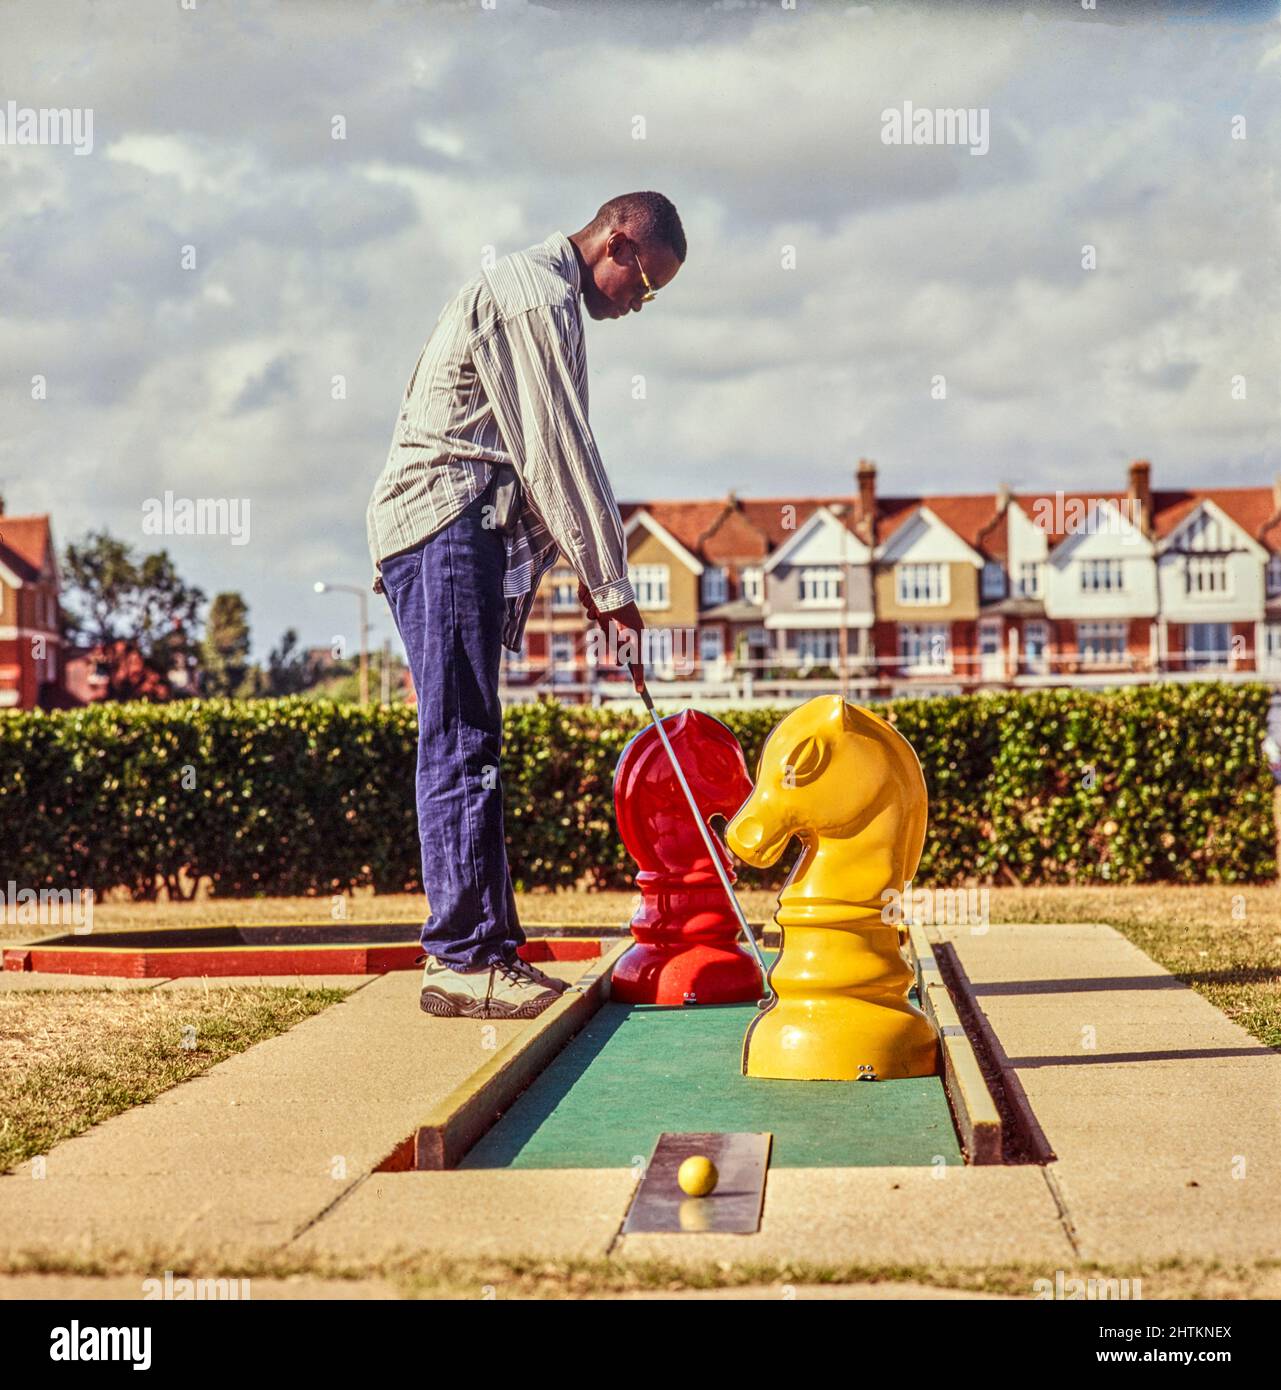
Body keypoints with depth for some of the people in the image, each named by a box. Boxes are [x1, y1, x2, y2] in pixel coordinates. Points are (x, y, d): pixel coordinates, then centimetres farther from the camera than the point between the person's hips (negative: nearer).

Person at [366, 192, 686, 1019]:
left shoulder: (536, 293, 24)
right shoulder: (537, 297, -10)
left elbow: (547, 454, 24)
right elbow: (560, 454, -14)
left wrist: (590, 574, 16)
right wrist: (611, 585, -10)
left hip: (465, 533, 11)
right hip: (445, 525, -11)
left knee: (469, 744, 8)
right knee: (462, 744, -12)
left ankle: (488, 945, 11)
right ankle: (462, 960, -13)